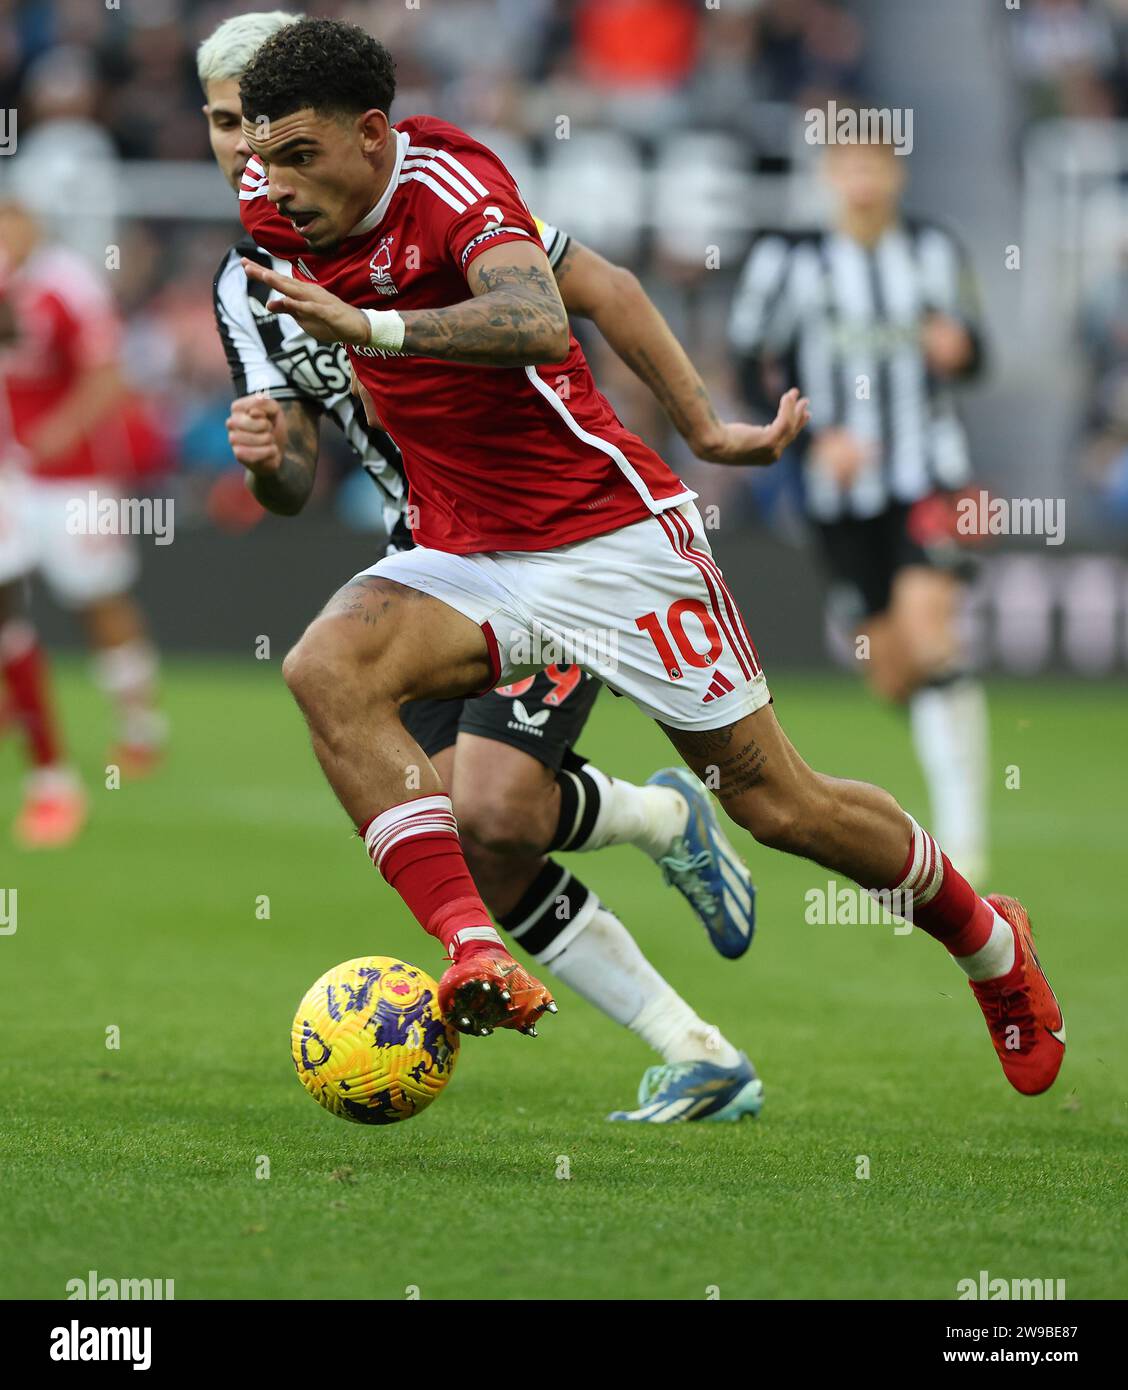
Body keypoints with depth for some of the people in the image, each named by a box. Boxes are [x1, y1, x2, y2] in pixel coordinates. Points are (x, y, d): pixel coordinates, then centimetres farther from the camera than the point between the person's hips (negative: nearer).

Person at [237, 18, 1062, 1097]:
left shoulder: (448, 179, -22)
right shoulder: (272, 205, -2)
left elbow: (539, 323, -40)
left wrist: (372, 328, -52)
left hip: (612, 535, -6)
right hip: (464, 558, 6)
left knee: (777, 803, 2)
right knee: (324, 670, -26)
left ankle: (985, 938, 30)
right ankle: (475, 954, -34)